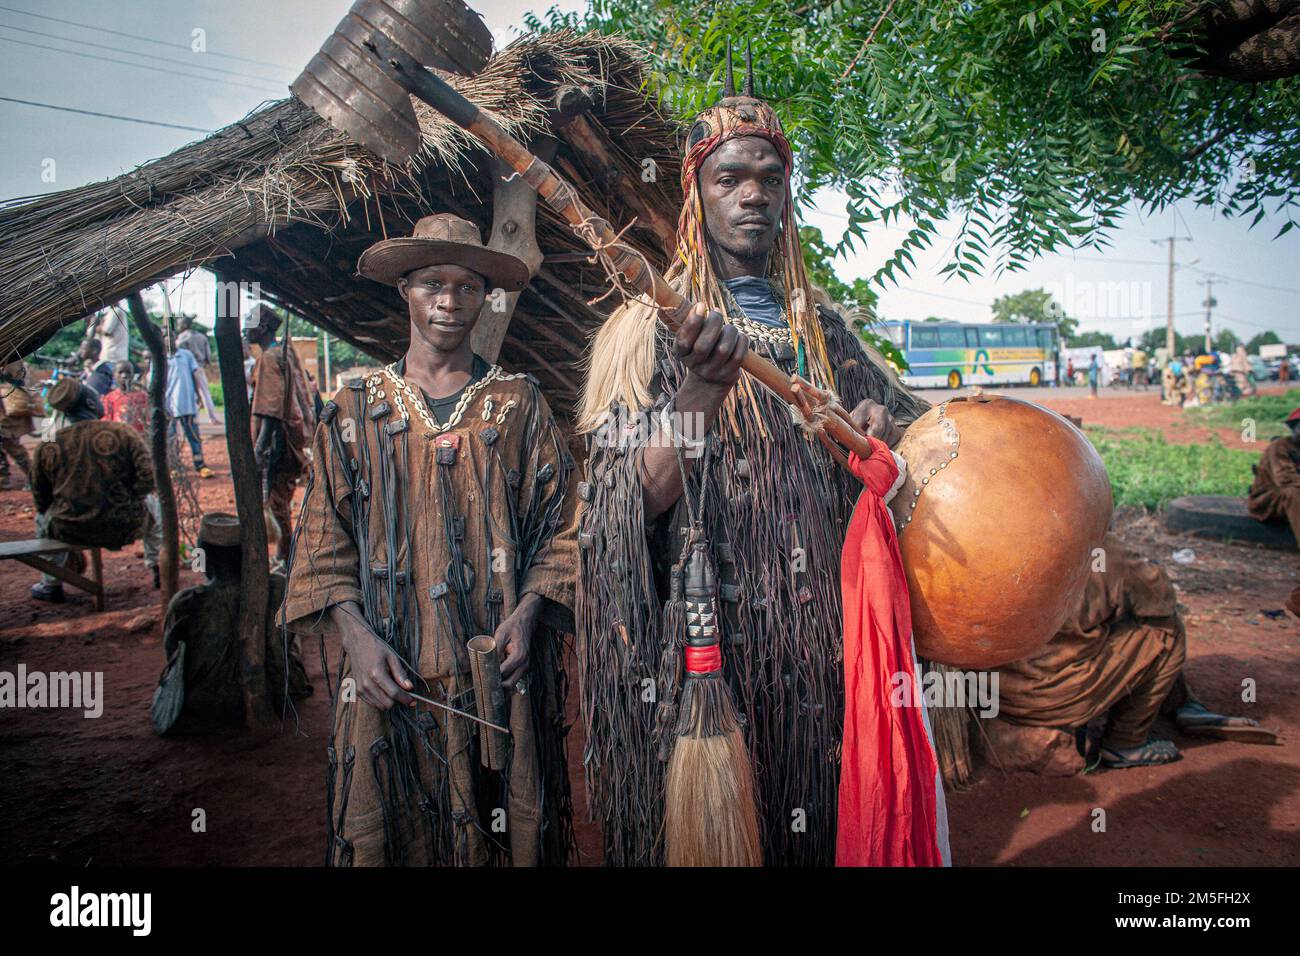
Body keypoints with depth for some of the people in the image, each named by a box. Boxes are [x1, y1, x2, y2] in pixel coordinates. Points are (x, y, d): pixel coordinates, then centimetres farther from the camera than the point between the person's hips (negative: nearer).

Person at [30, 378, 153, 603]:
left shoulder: (48, 446, -4)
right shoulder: (123, 432, -9)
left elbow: (41, 501, 6)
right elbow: (148, 478, -13)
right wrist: (126, 500, 5)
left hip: (71, 532, 1)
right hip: (124, 529, -1)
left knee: (43, 519, 34)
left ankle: (51, 586, 41)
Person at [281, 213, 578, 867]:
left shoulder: (519, 404, 7)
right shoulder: (356, 410, 8)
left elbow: (559, 525, 4)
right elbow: (325, 543, 6)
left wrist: (529, 611, -12)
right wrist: (357, 635, -9)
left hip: (500, 667, 0)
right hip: (392, 672, 1)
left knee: (508, 825, 7)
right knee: (389, 827, 8)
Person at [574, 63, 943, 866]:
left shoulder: (819, 327, 12)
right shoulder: (652, 326, -2)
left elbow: (913, 419, 22)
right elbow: (644, 496, -12)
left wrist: (882, 423, -1)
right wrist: (703, 388, -28)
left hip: (815, 637, 5)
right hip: (704, 632, -4)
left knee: (817, 817, 14)